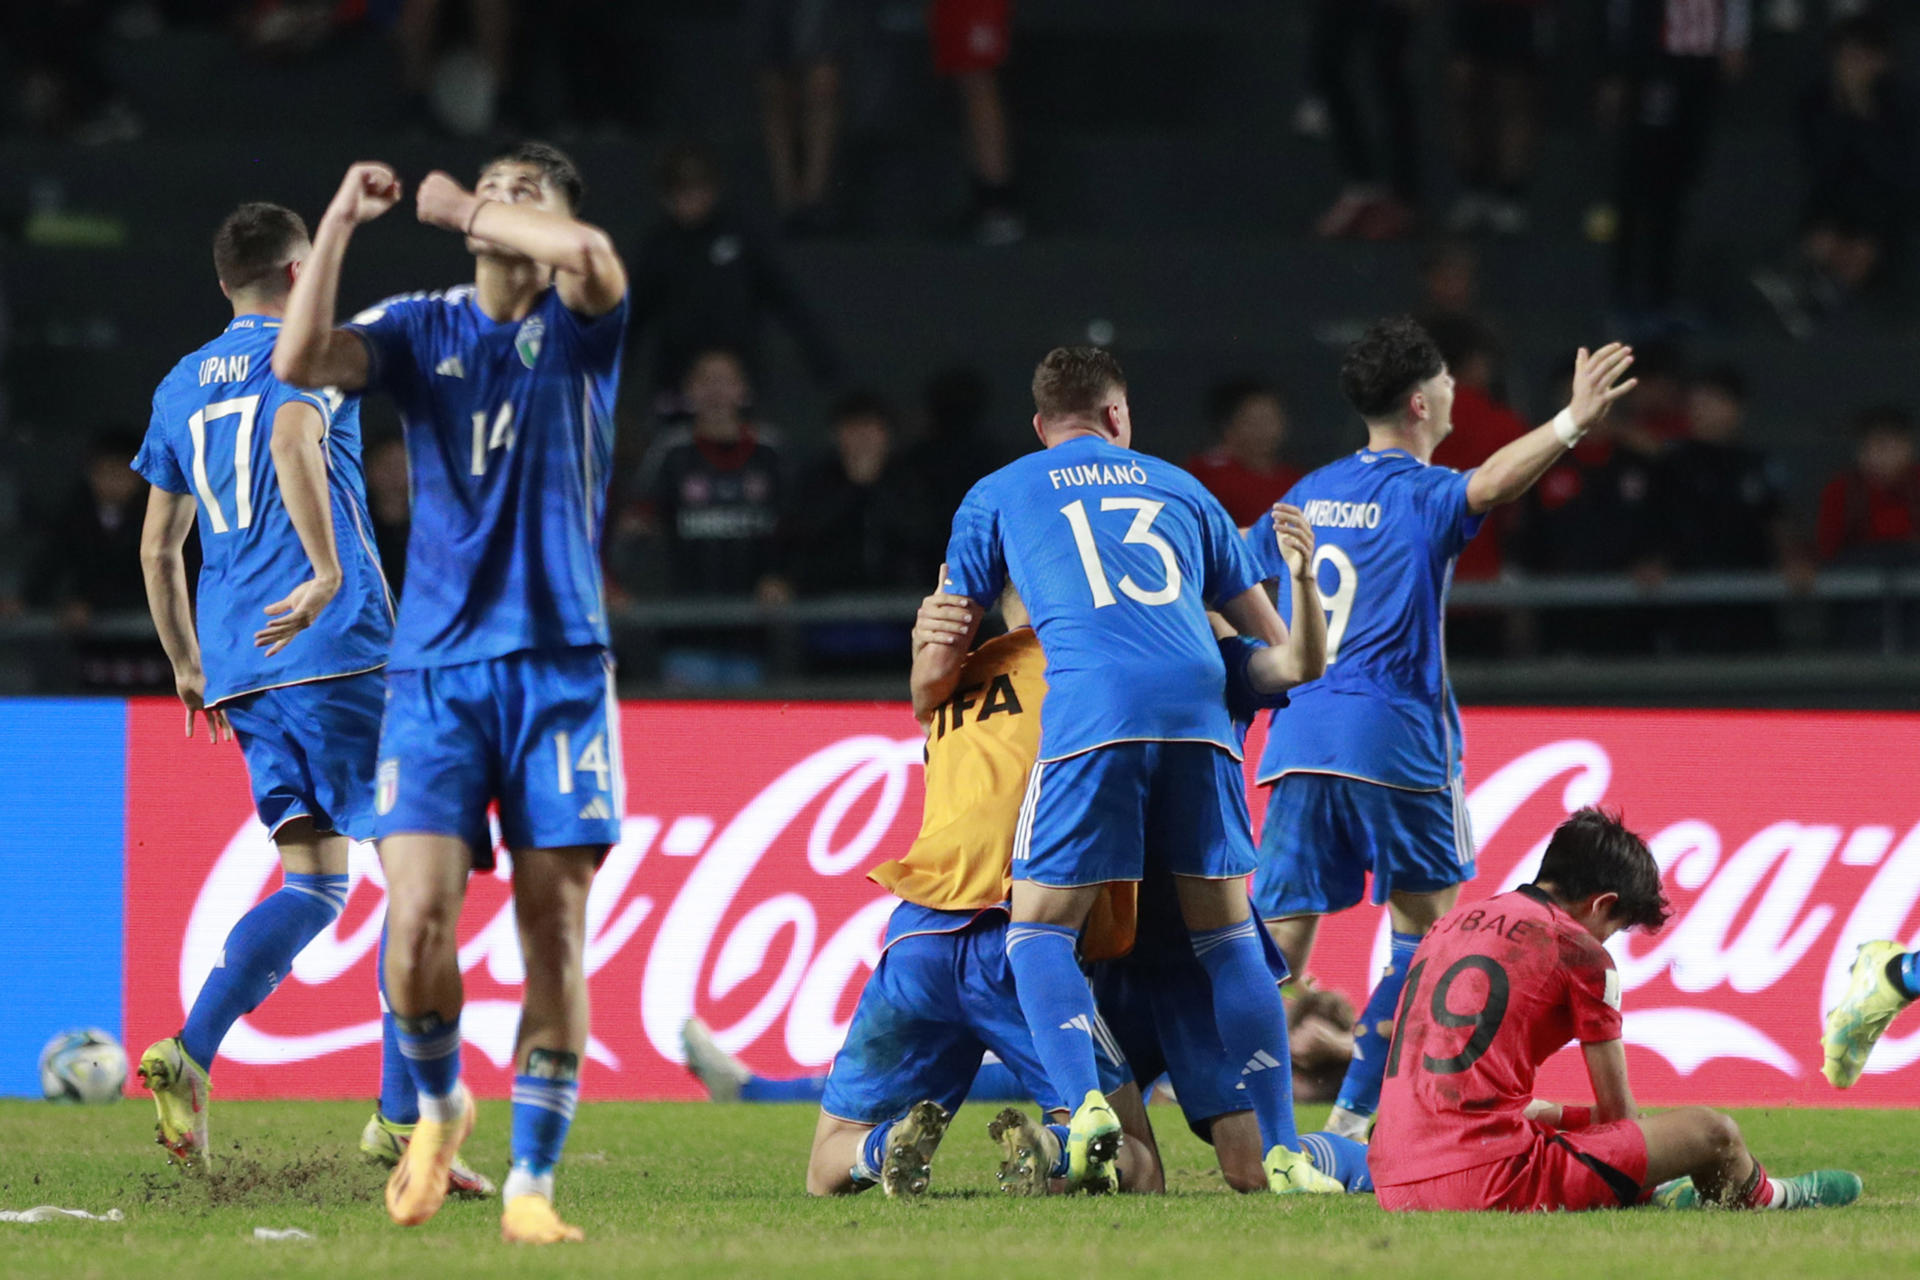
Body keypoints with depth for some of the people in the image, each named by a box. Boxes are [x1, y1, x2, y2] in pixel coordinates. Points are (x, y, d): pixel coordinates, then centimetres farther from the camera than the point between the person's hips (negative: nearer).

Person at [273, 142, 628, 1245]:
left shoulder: (579, 324, 4)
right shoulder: (421, 331, 10)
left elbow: (592, 256, -20)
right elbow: (301, 360, -8)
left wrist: (461, 208, -7)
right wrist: (341, 222, -12)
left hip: (558, 666, -1)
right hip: (435, 668, 1)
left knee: (553, 934, -4)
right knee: (417, 923, -11)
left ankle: (533, 1183, 3)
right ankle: (440, 1106, 18)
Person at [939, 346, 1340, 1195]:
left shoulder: (996, 496, 23)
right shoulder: (1176, 487, 29)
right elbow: (1280, 652, 30)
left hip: (1091, 711, -2)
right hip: (1199, 706, 2)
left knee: (1039, 930, 5)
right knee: (1227, 932, 11)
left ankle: (1085, 1106, -20)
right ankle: (1281, 1150, 4)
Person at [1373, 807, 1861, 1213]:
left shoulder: (1451, 924, 19)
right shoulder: (1579, 949, -2)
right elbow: (1618, 1115, 5)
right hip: (1492, 1183, -8)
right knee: (1714, 1131, 6)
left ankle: (1649, 1195, 54)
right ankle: (1764, 1200, 36)